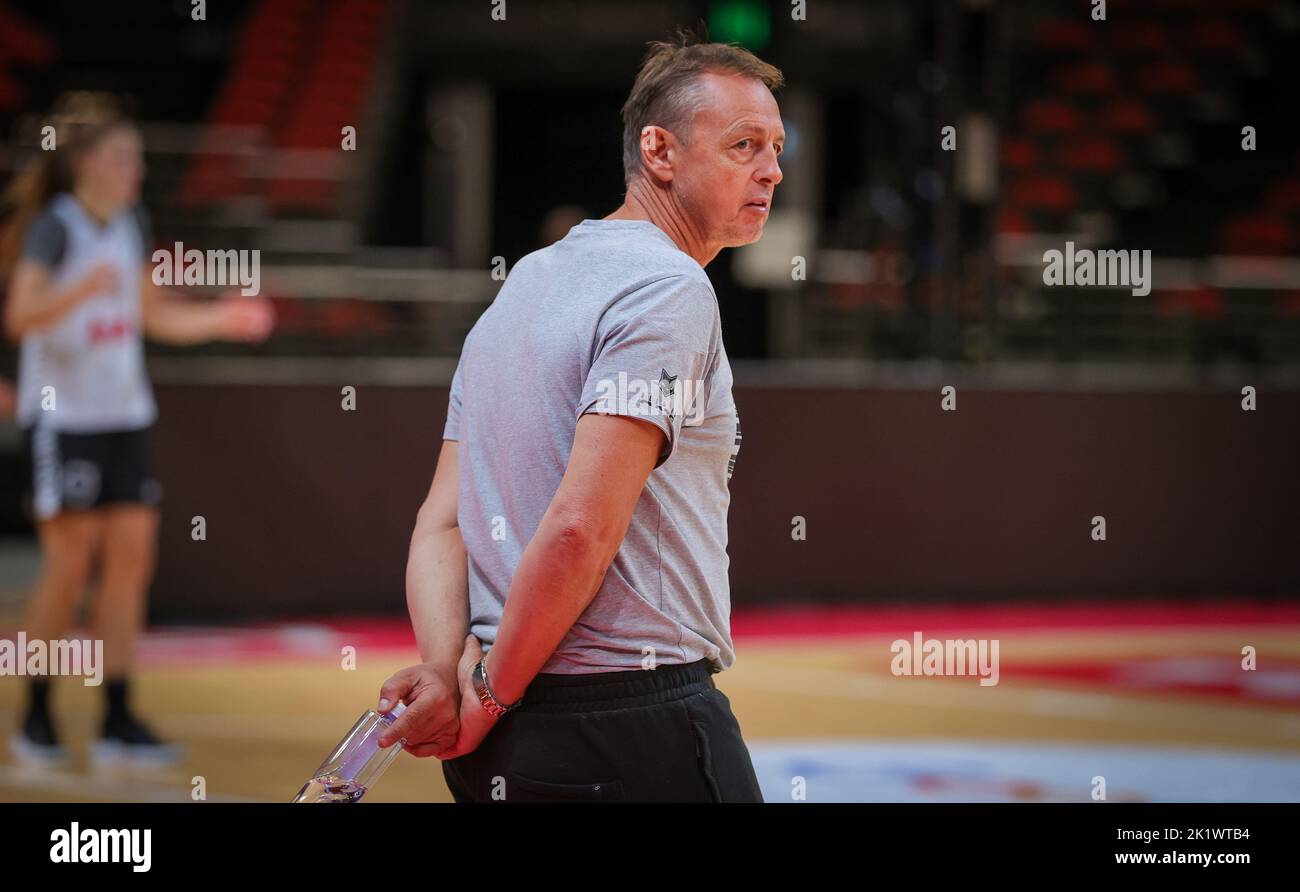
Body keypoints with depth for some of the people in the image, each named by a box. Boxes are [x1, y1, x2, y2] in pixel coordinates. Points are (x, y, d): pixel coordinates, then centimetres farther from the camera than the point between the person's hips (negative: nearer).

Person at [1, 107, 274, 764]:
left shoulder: (132, 226, 10)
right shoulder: (55, 229, -11)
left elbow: (154, 315, 21)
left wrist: (222, 319, 7)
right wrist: (83, 289, -39)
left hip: (124, 416, 7)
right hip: (61, 414, -7)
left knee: (132, 559, 1)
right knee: (69, 567, -7)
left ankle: (117, 722, 4)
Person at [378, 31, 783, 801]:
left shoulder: (522, 284, 17)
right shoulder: (670, 290, -11)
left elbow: (441, 521, 9)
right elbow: (580, 527, -21)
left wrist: (447, 670, -5)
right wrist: (492, 694, -12)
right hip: (638, 726, -9)